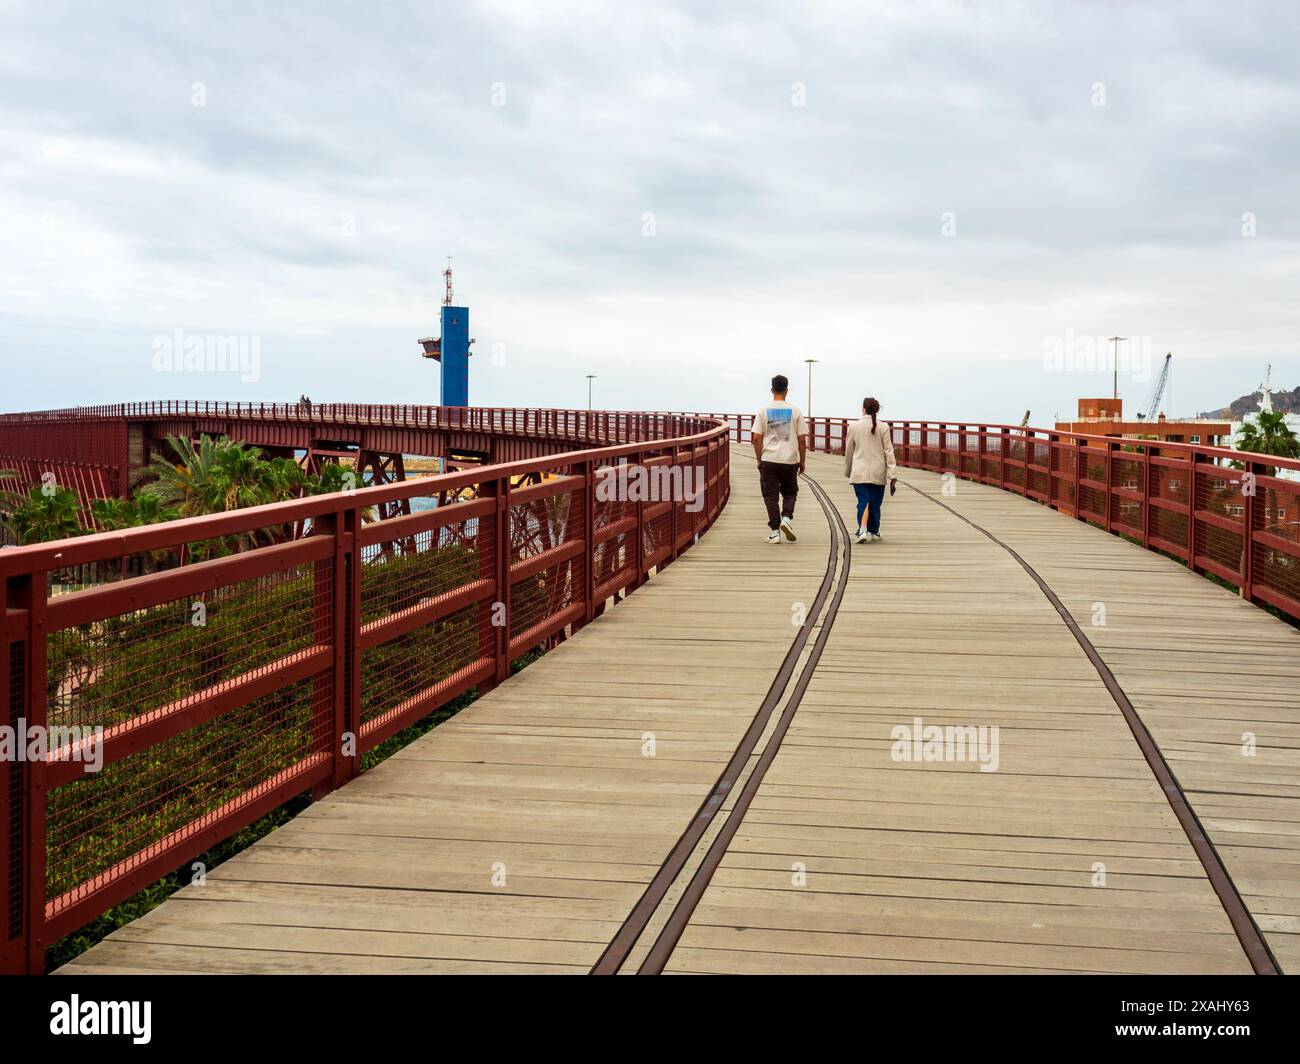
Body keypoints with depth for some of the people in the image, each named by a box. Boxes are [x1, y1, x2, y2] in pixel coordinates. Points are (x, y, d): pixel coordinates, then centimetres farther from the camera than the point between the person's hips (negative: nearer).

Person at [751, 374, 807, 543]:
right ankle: (787, 518, -6)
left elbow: (757, 438, -2)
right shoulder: (795, 411, 0)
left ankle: (774, 532, 0)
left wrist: (759, 460, 8)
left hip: (769, 460, 0)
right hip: (790, 460, 1)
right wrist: (802, 461, 11)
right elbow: (802, 439, 1)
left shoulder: (763, 411, -1)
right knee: (789, 492, 18)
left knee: (771, 496, 4)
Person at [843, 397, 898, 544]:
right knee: (875, 502, 12)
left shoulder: (854, 426, -2)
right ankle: (874, 531, 22)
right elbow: (889, 452, -4)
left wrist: (848, 471, 21)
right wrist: (893, 474, -3)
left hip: (859, 472, 0)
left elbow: (849, 451, 7)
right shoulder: (883, 427, -3)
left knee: (863, 501, -2)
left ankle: (862, 530, -20)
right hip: (878, 473, 0)